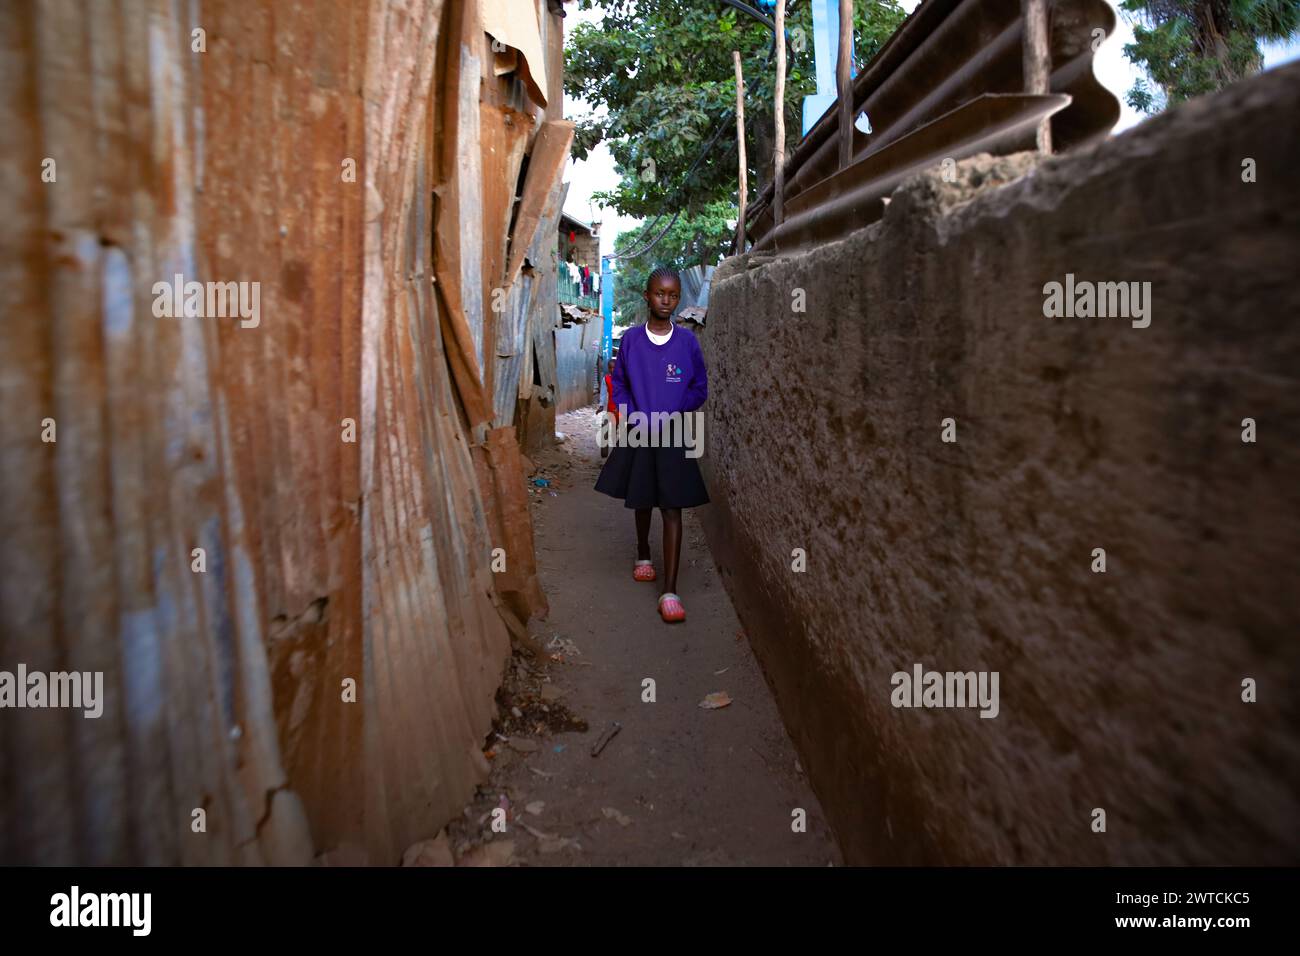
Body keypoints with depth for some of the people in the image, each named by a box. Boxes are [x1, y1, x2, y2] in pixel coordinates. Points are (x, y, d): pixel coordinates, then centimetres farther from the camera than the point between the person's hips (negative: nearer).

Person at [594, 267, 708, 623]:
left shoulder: (687, 340, -2)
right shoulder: (631, 339, -1)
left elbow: (700, 388, 3)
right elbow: (618, 383, 6)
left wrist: (674, 414, -8)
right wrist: (632, 416, -8)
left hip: (673, 436, -1)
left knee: (672, 509, -6)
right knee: (642, 501, 17)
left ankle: (669, 591, -7)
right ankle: (643, 554, 45)